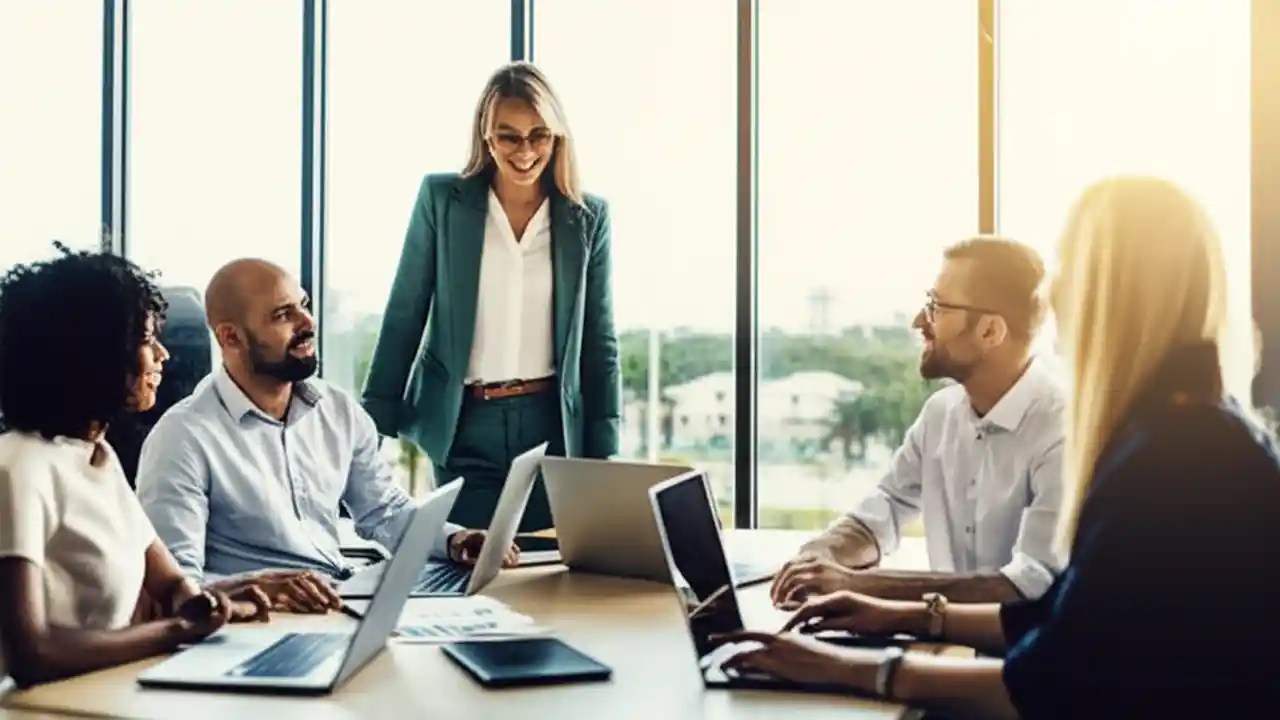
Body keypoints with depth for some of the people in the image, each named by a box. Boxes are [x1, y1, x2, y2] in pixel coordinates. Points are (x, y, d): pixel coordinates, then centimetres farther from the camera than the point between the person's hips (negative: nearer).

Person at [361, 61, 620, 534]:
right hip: (464, 428, -1)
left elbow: (600, 343, 6)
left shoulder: (589, 217, 3)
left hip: (553, 427, 1)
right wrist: (374, 423, -1)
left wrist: (604, 457, 2)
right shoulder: (441, 198, 0)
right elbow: (404, 317, 2)